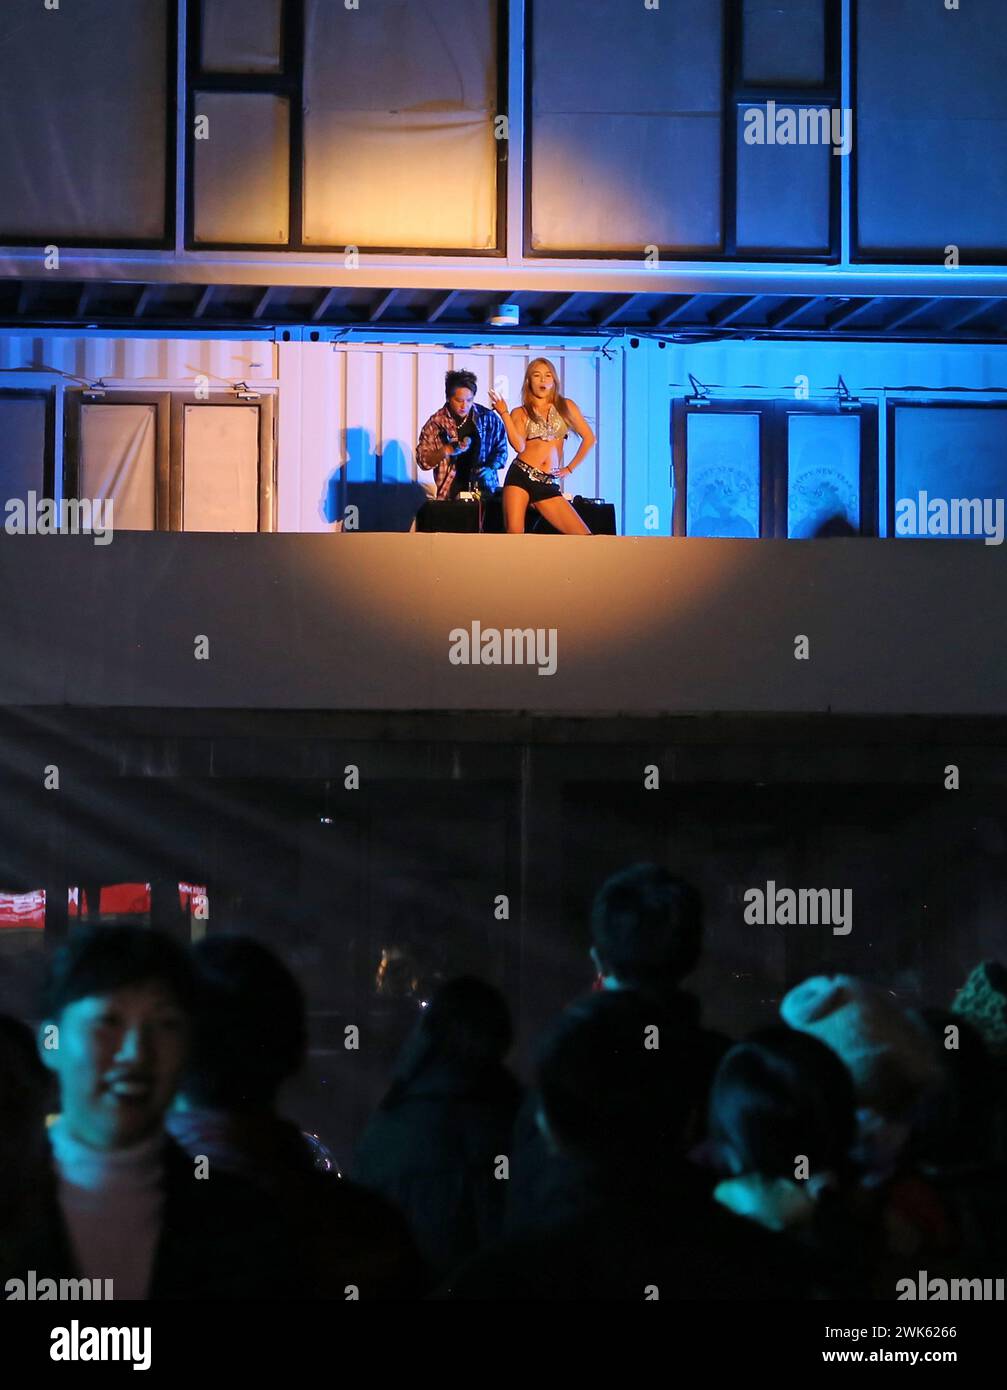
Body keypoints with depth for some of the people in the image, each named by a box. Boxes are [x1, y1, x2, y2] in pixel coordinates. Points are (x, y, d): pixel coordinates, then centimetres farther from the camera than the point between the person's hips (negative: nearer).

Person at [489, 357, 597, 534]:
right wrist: (504, 414, -8)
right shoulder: (521, 413, 10)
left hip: (549, 484, 2)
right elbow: (519, 446, -7)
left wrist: (569, 468, 13)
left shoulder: (566, 406, 14)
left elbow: (589, 438, 16)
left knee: (583, 538, -10)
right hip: (520, 475, -2)